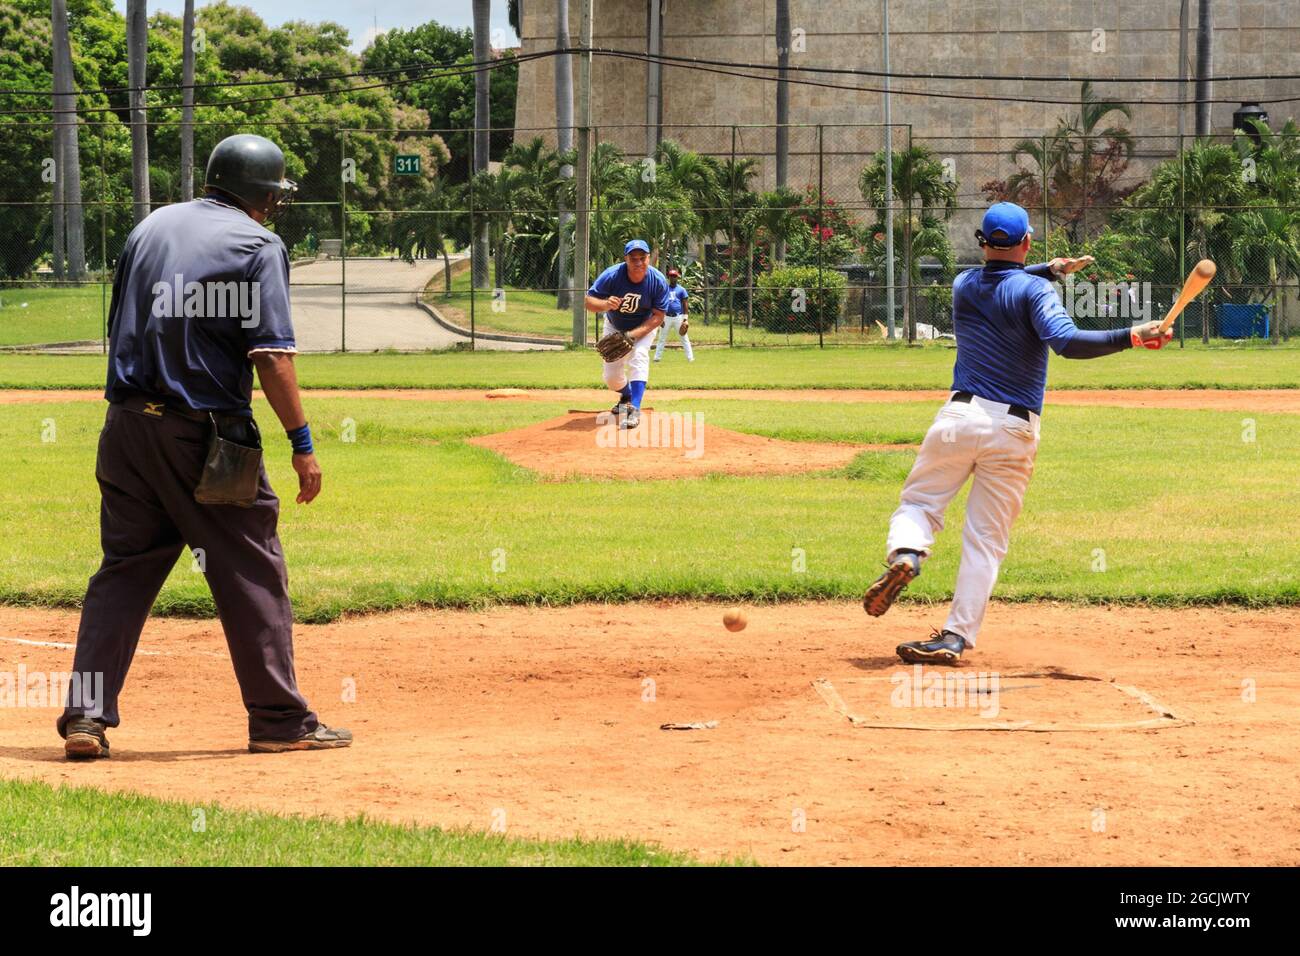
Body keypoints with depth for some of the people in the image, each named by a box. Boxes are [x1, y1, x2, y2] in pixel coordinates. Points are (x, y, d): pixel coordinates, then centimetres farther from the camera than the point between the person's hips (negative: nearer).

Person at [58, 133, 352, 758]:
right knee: (251, 570, 4)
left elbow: (120, 328, 16)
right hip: (206, 432, -6)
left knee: (125, 569, 10)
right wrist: (301, 442, -11)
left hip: (128, 425, 6)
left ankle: (86, 717, 1)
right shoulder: (257, 245, -5)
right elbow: (271, 354, -13)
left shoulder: (150, 228, 14)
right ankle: (278, 719, 7)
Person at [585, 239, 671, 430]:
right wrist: (605, 304, -51)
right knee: (611, 376, 2)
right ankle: (626, 397, 37)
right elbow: (589, 301, -28)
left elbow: (658, 316, -23)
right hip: (614, 326, 1)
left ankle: (634, 408, -32)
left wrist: (633, 335, -35)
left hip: (644, 326, -1)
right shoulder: (611, 276, -30)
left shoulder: (658, 281, -28)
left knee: (639, 356, -30)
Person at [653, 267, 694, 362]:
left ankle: (690, 358, -1)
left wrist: (686, 319, -6)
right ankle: (657, 357, 8)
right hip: (667, 317, 1)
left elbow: (685, 304, 3)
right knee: (662, 338, 3)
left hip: (678, 317, -1)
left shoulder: (681, 289, 5)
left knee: (684, 337, -2)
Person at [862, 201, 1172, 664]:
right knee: (986, 539, 3)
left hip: (960, 417, 2)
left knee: (918, 504, 14)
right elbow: (1066, 340, -22)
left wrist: (1047, 270, 30)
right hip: (1014, 429, -2)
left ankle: (905, 556, -18)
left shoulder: (963, 285, 10)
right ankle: (957, 635, -4)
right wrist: (1130, 337, -24)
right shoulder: (1034, 291, -6)